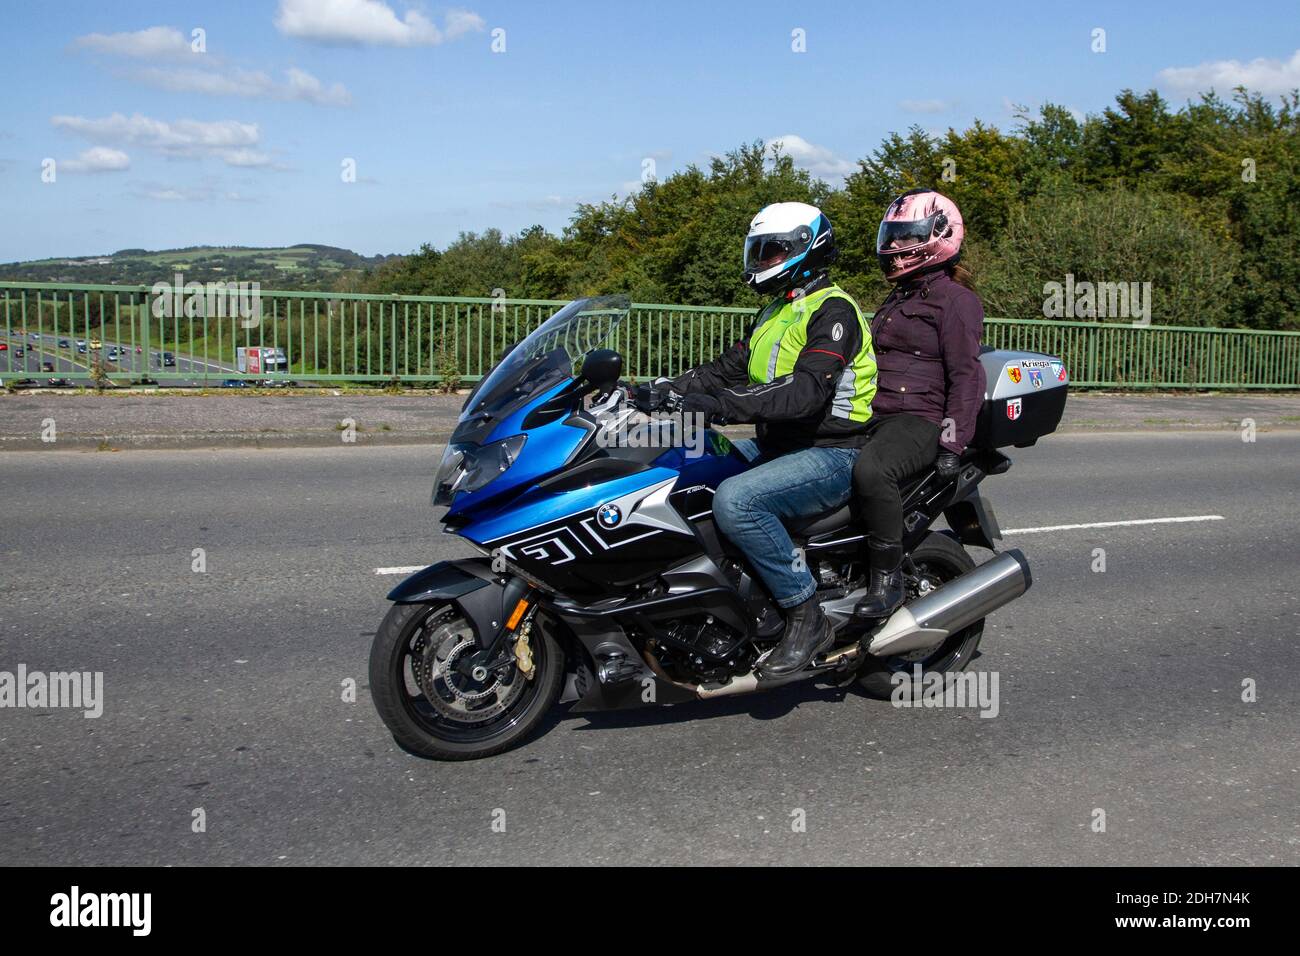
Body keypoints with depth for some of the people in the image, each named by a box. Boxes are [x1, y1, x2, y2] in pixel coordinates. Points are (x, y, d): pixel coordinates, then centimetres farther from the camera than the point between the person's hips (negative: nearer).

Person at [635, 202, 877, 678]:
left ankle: (806, 617, -21)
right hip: (778, 447, 10)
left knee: (735, 500, -33)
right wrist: (665, 391, -2)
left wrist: (723, 405, -37)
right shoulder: (774, 316, 19)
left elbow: (807, 391, -28)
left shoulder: (832, 310, -13)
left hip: (832, 455, -10)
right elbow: (727, 369, 14)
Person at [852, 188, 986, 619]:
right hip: (877, 417, 10)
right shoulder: (897, 299, 26)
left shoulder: (954, 299, -3)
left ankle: (888, 578, -26)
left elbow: (966, 375, -10)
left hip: (921, 419, -9)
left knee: (869, 470, -37)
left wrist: (952, 443, -18)